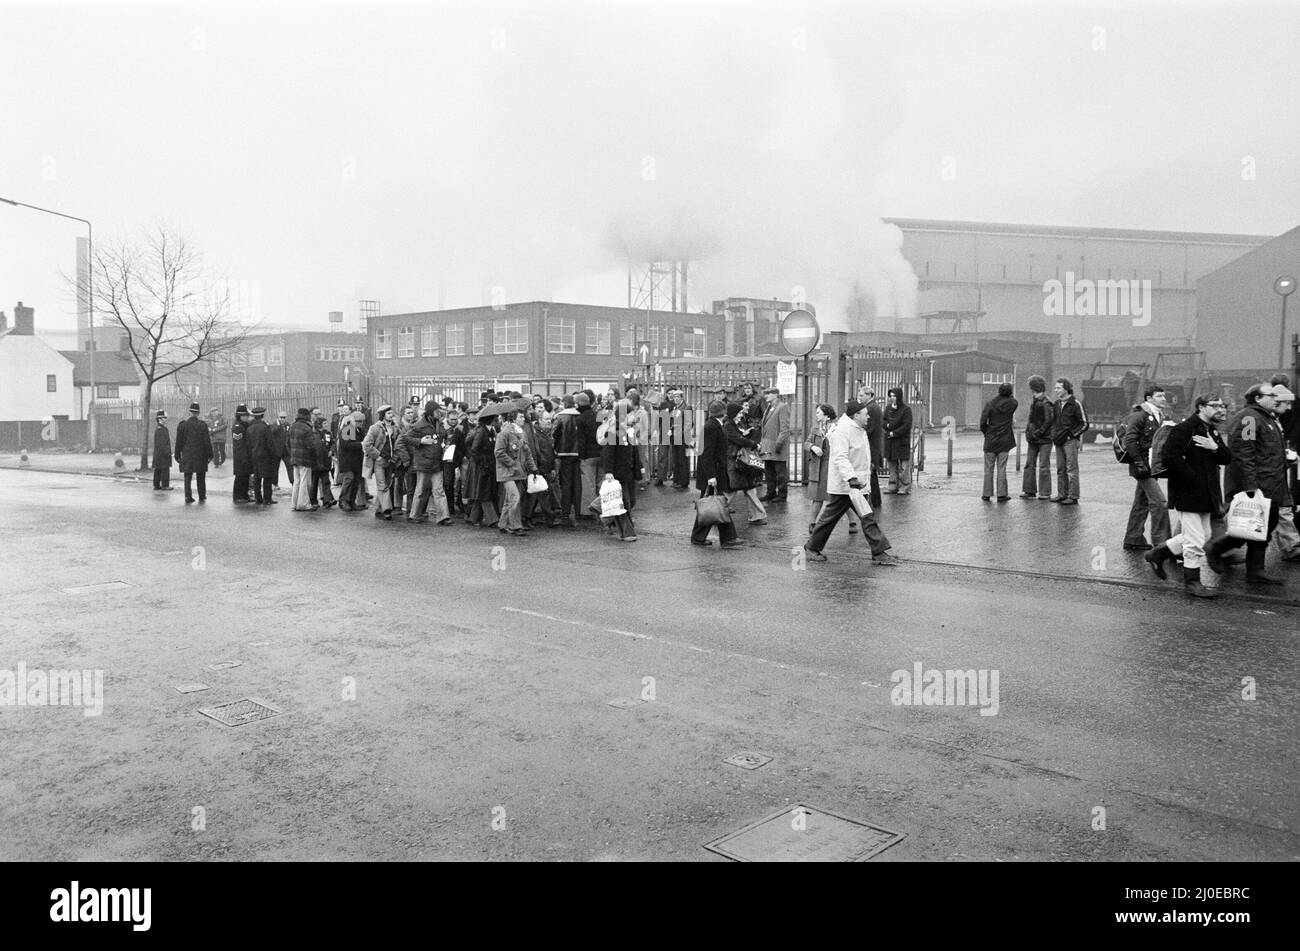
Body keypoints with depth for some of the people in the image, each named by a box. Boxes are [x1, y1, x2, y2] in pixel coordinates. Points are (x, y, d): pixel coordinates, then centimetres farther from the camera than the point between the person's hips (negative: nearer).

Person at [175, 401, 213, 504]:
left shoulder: (182, 425, -2)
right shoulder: (203, 425, -5)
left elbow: (179, 442, 1)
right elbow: (207, 441, -4)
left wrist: (178, 455, 8)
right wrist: (210, 454, 2)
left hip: (187, 456, 0)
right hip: (200, 456, 0)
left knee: (187, 477, 6)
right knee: (201, 478, 10)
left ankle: (188, 496, 1)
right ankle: (202, 497, 14)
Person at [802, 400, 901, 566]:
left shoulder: (859, 430, 15)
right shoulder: (842, 431, -17)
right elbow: (840, 458, -27)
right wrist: (851, 478, -37)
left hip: (859, 485, 10)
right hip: (842, 486, -10)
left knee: (868, 518, 6)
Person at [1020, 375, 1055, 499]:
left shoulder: (1046, 403, -14)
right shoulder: (1035, 402, 13)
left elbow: (1048, 421, -17)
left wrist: (1037, 433, -17)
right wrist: (1028, 431, 7)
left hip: (1044, 439, -8)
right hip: (1033, 439, 8)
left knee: (1044, 466, -3)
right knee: (1030, 465, 8)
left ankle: (1045, 493, 3)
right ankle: (1030, 491, 13)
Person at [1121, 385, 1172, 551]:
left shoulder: (1159, 416, 16)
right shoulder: (1139, 416, -12)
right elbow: (1129, 440, -19)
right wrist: (1139, 463, -22)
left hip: (1153, 466, 9)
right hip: (1143, 467, -9)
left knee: (1141, 503, 13)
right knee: (1159, 502, -11)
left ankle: (1133, 540, 20)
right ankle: (1161, 542, -7)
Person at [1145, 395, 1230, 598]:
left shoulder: (1213, 433, 15)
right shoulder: (1183, 430, -15)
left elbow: (1227, 458, 9)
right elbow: (1169, 458, -24)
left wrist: (1215, 448, -12)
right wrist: (1194, 478, -20)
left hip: (1206, 495, 10)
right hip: (1187, 493, -10)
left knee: (1204, 535, 18)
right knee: (1195, 540, -5)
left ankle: (1158, 553, 30)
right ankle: (1192, 582, 8)